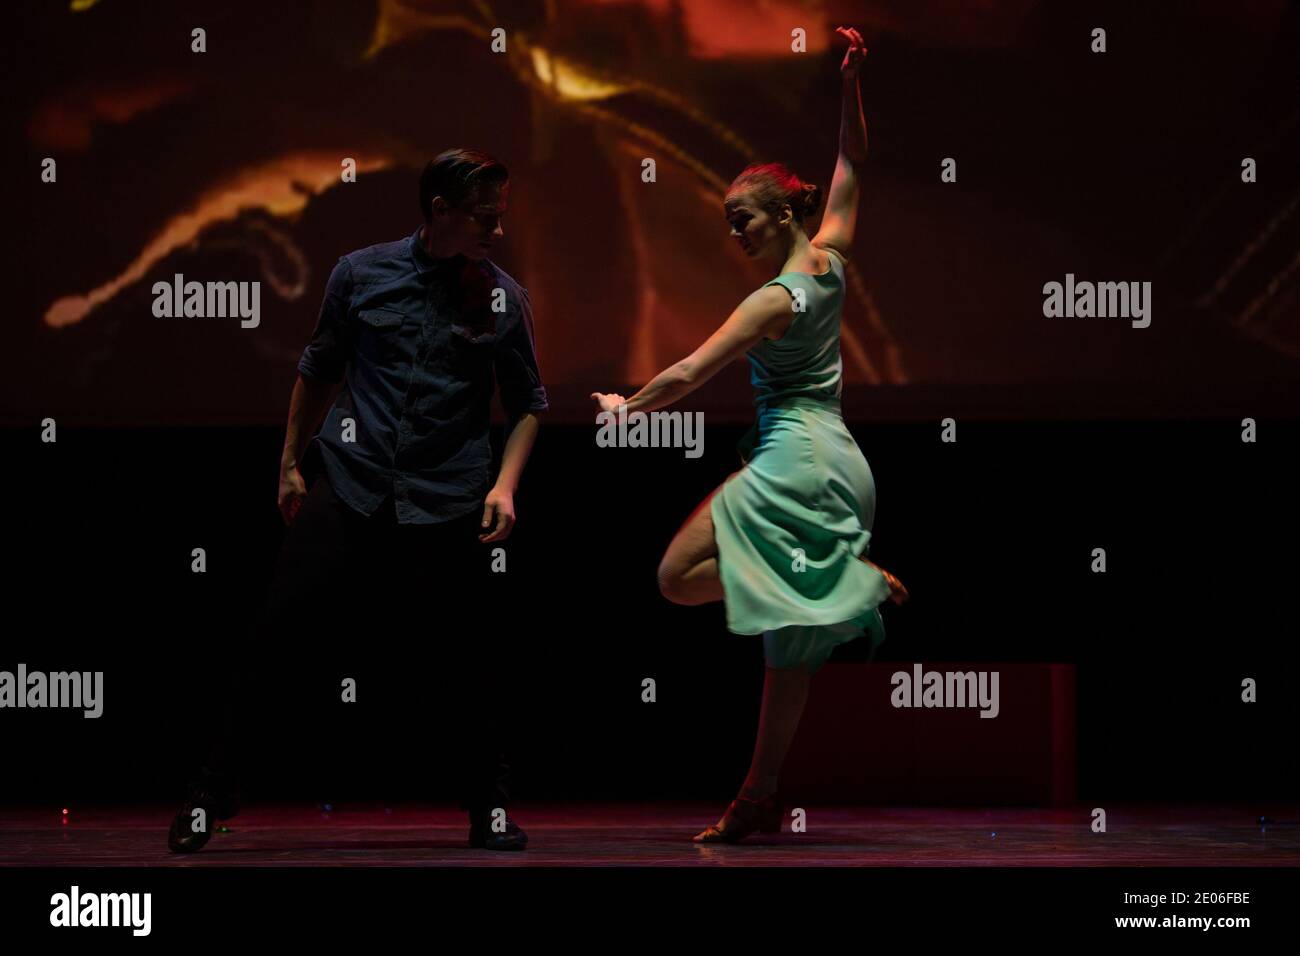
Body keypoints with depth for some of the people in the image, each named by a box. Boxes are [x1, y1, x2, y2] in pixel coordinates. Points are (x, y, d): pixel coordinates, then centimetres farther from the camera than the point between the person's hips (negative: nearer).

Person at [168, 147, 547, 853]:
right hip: (349, 485, 0)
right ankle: (211, 798, 6)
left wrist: (506, 485, 0)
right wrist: (291, 463, 15)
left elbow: (527, 402, 12)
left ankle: (488, 808, 15)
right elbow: (318, 369, 15)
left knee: (469, 662, -2)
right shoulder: (361, 274, 4)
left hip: (447, 503, 0)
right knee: (280, 635, -3)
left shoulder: (504, 299, 4)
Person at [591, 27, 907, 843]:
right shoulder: (832, 260, 7)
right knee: (793, 645, 8)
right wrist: (852, 85, 12)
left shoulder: (775, 302, -13)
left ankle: (860, 581, -13)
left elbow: (688, 374, -13)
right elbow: (852, 165, 20)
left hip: (795, 461, -9)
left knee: (677, 576, -9)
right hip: (845, 464, 9)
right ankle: (761, 798, 9)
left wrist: (627, 409, 1)